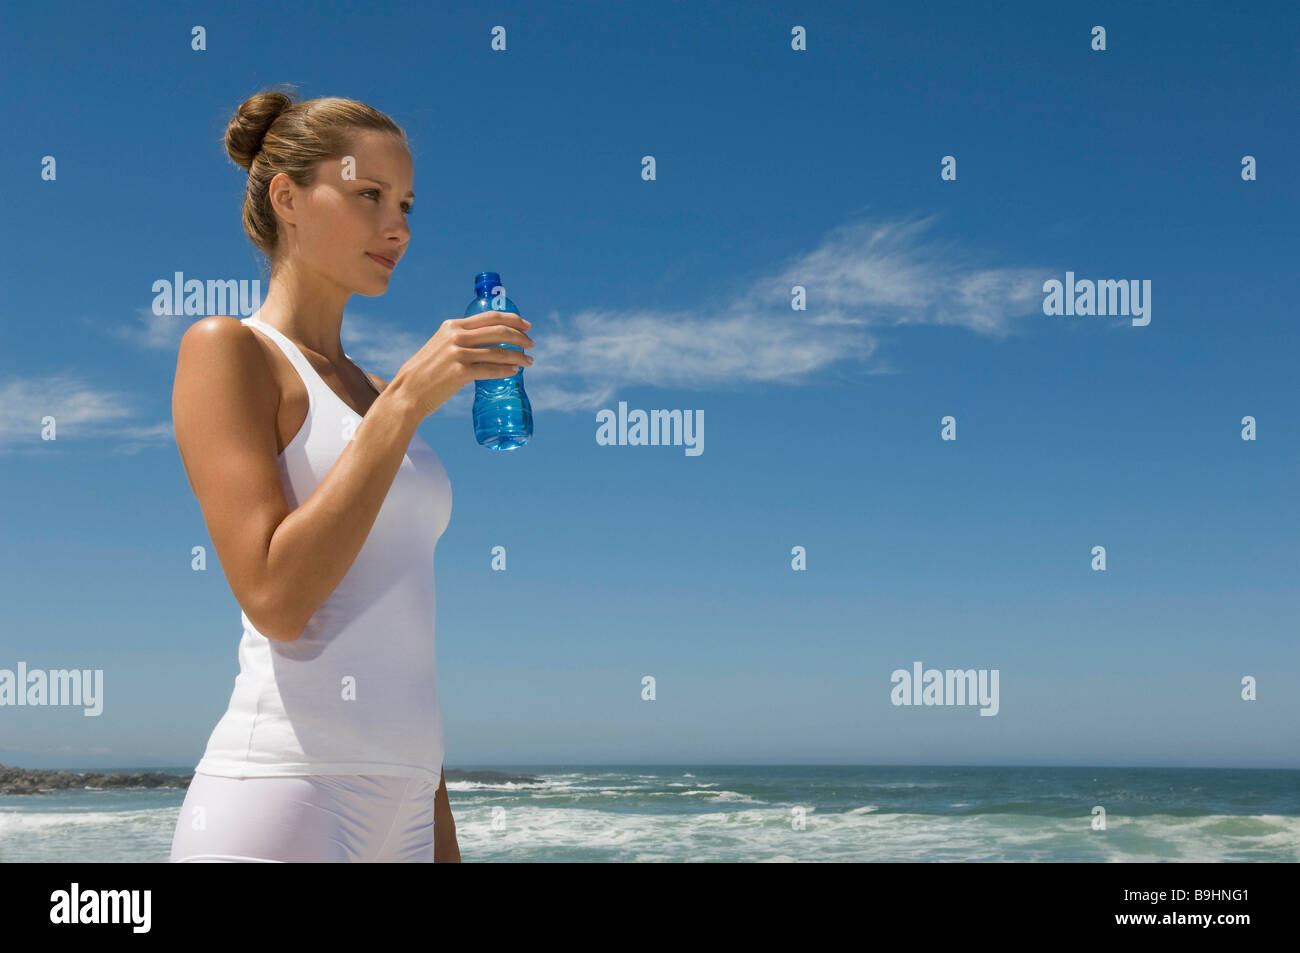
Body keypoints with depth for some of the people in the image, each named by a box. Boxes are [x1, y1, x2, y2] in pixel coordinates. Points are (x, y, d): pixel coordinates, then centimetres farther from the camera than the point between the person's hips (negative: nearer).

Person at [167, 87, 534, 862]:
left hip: (397, 811, 7)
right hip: (281, 792, -7)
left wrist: (442, 838, 16)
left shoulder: (380, 398, 18)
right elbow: (275, 600, -15)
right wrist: (408, 402, -14)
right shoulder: (226, 350, -2)